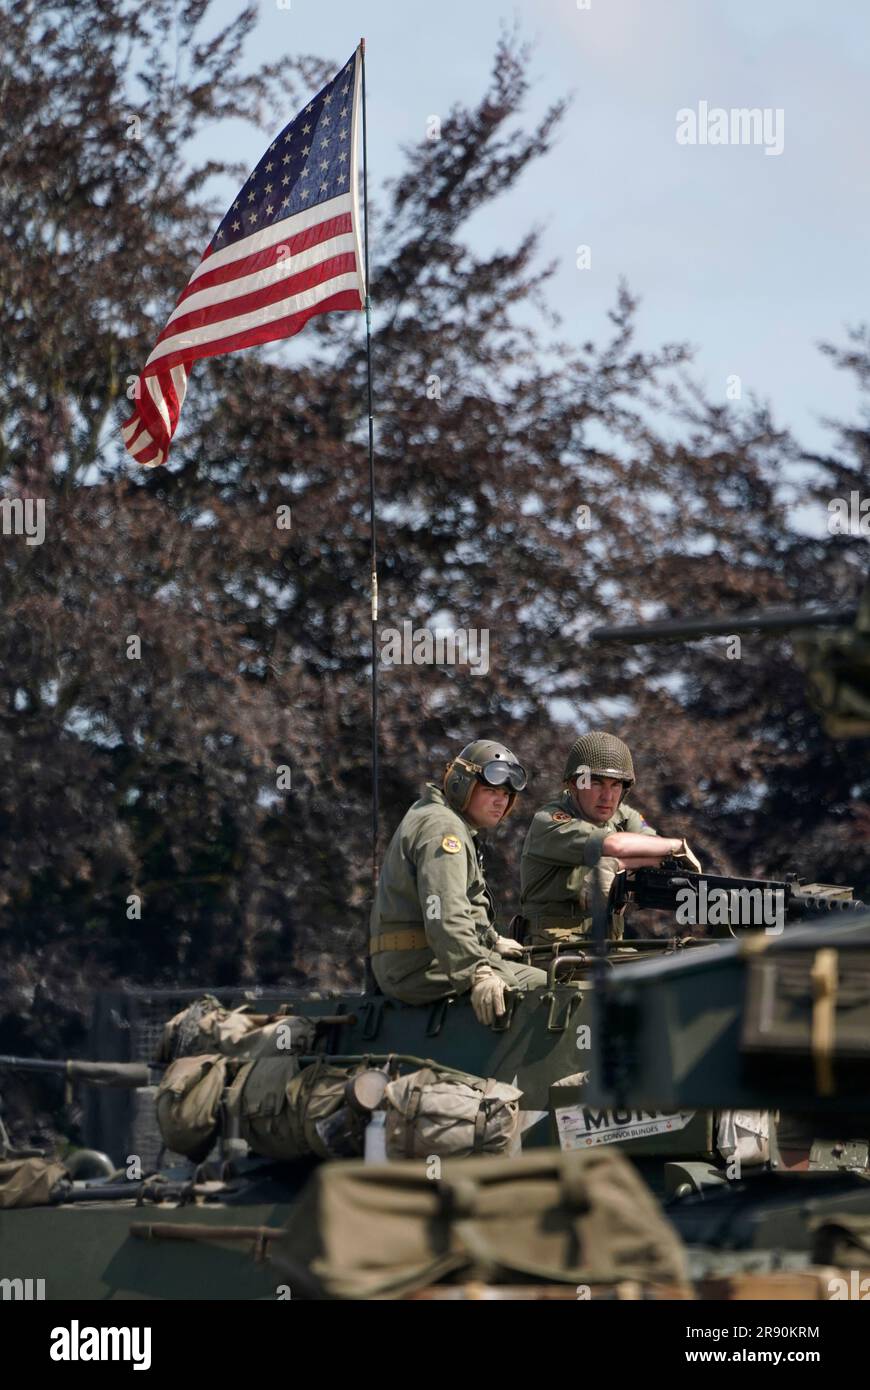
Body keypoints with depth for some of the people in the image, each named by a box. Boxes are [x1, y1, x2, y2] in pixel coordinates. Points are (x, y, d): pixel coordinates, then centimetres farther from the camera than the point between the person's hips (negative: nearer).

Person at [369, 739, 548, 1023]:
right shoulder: (442, 827, -13)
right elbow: (446, 915, -27)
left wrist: (492, 941, 47)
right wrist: (477, 975, -36)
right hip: (424, 969, -11)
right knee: (546, 986, -16)